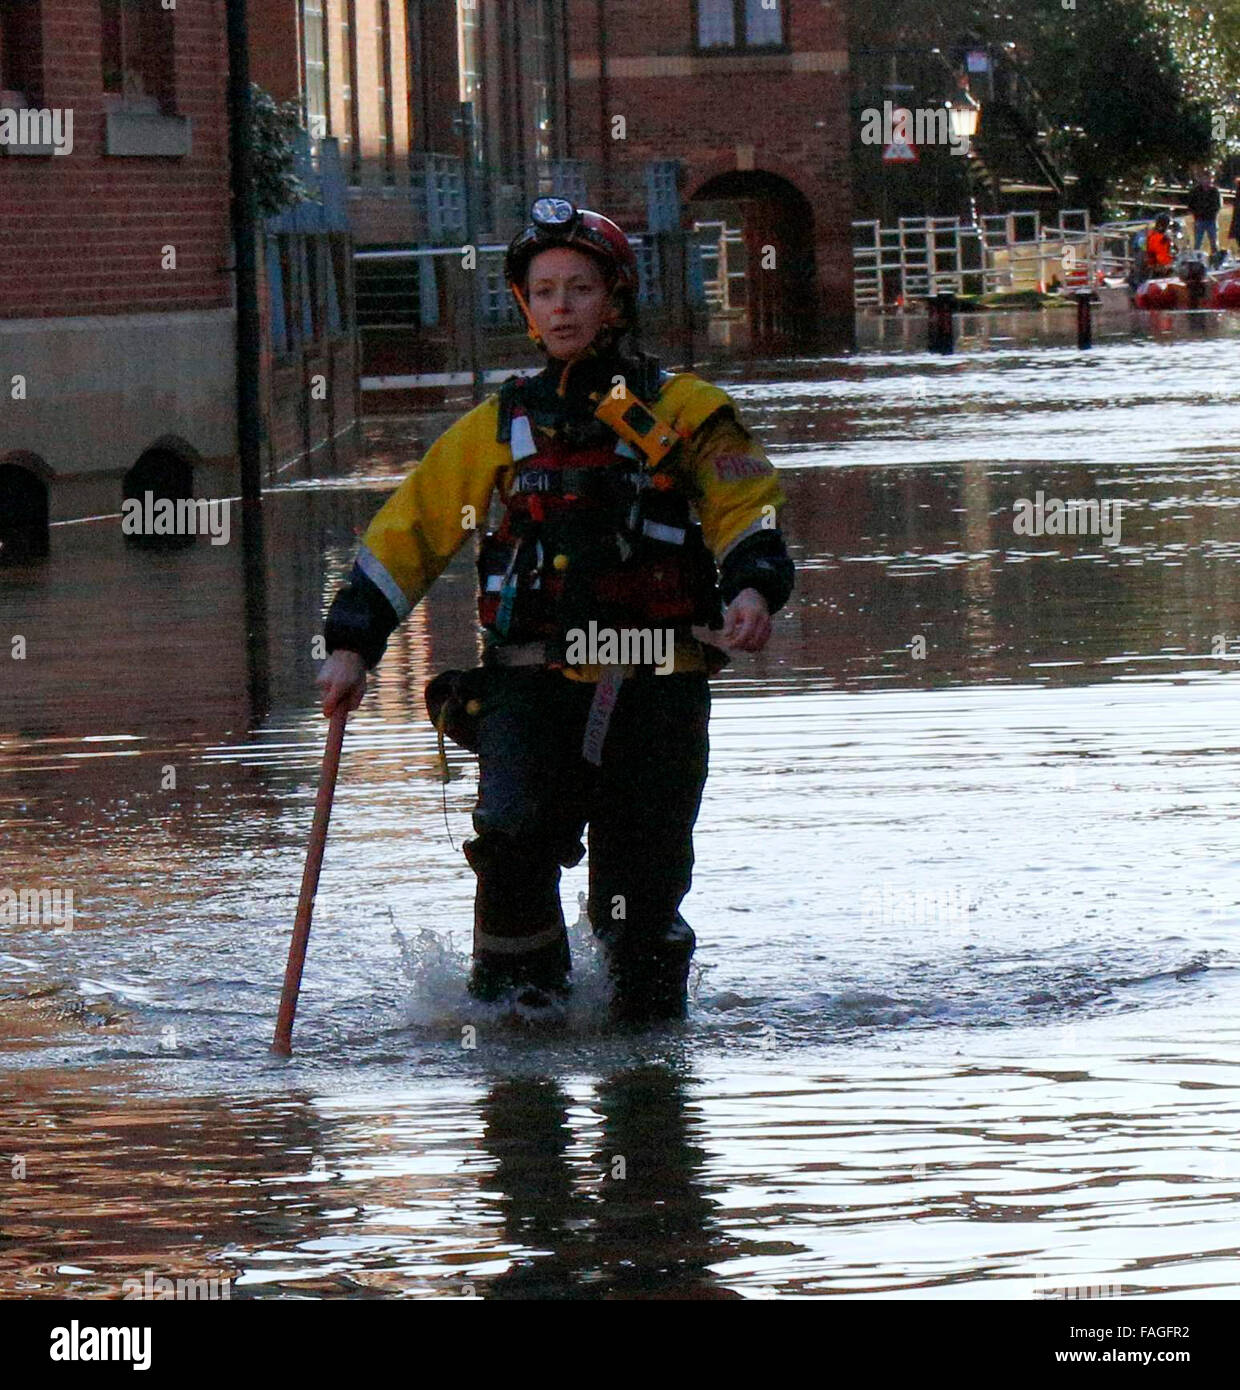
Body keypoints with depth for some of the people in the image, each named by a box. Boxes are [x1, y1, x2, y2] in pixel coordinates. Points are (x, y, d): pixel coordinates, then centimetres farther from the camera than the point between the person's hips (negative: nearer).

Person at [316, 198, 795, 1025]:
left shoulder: (685, 413, 9)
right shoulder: (504, 425, 15)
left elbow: (747, 514, 4)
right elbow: (409, 528, 17)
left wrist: (754, 588, -18)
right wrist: (352, 645, 10)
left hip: (657, 685, -1)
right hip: (532, 681, 1)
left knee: (641, 892, -4)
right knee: (513, 833, -23)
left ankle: (649, 1025, 19)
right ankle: (519, 995, -4)